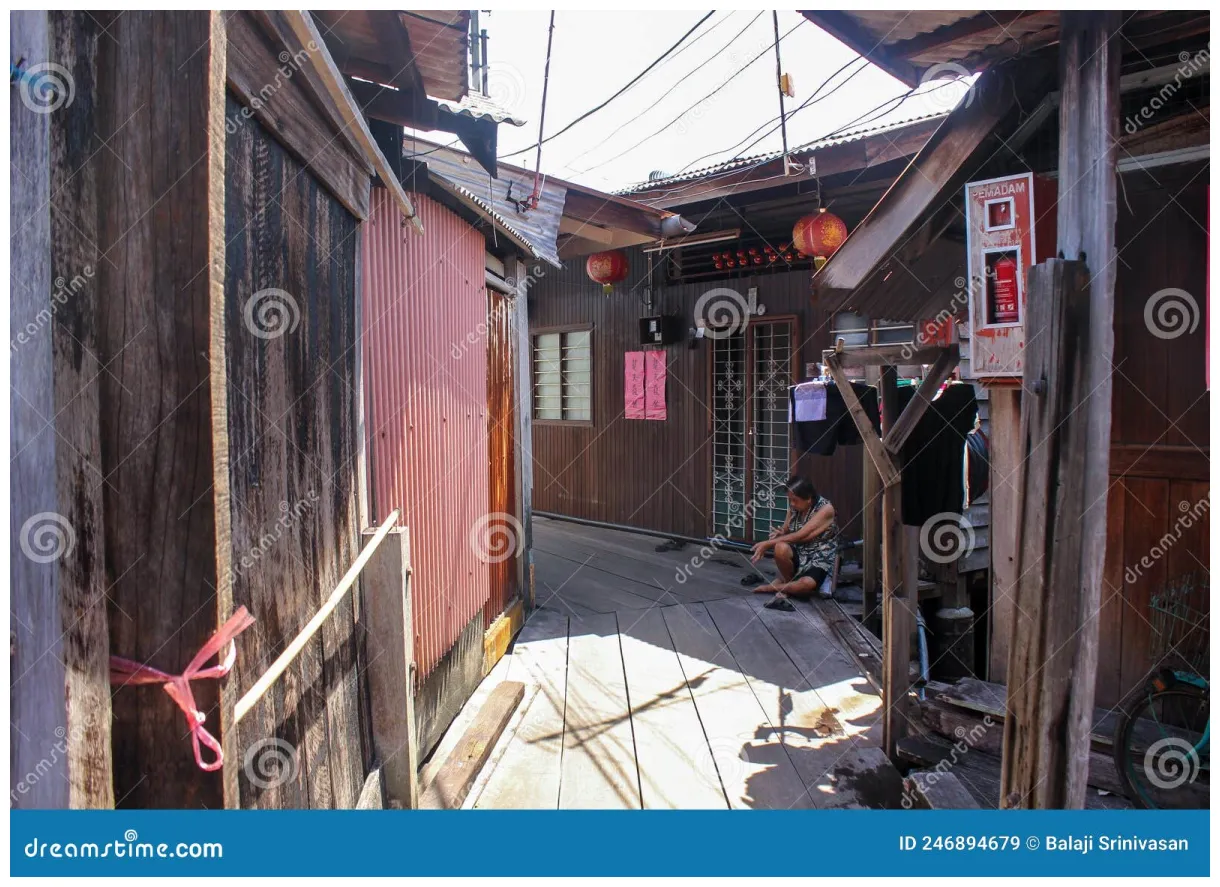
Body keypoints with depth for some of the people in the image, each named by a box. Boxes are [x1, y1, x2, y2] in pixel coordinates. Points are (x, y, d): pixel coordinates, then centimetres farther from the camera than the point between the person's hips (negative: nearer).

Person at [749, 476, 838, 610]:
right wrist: (779, 534, -18)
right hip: (798, 554, 4)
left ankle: (774, 587, -8)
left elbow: (800, 536, -25)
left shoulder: (826, 509, -19)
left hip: (818, 560, -4)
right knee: (781, 548, -33)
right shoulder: (794, 507, 0)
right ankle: (787, 582, -6)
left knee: (807, 585, -38)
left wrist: (767, 544, -25)